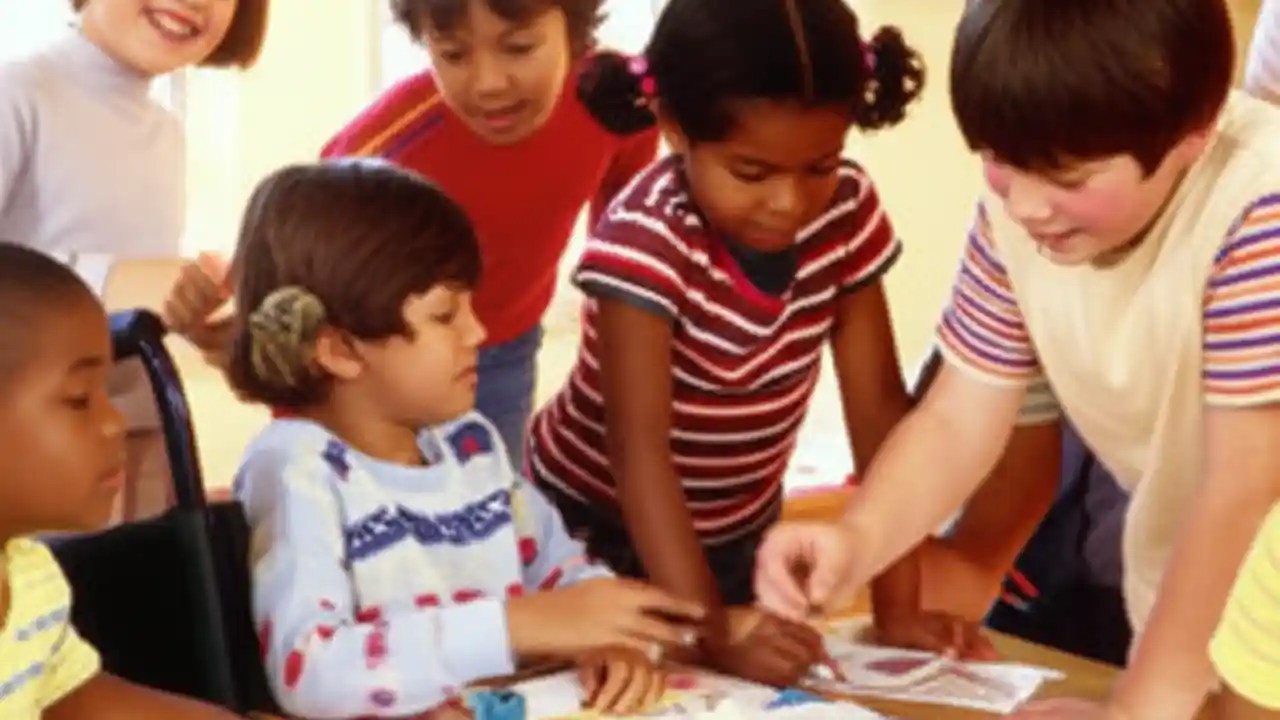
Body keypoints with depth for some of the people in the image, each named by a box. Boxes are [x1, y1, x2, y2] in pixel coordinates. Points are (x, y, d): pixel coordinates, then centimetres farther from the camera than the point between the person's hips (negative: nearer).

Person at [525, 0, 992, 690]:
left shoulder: (847, 210, -16)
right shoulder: (644, 238, -32)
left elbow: (877, 404, -14)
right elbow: (640, 447, -35)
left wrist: (898, 604, -19)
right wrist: (712, 629, -44)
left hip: (739, 530, 5)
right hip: (598, 525, -4)